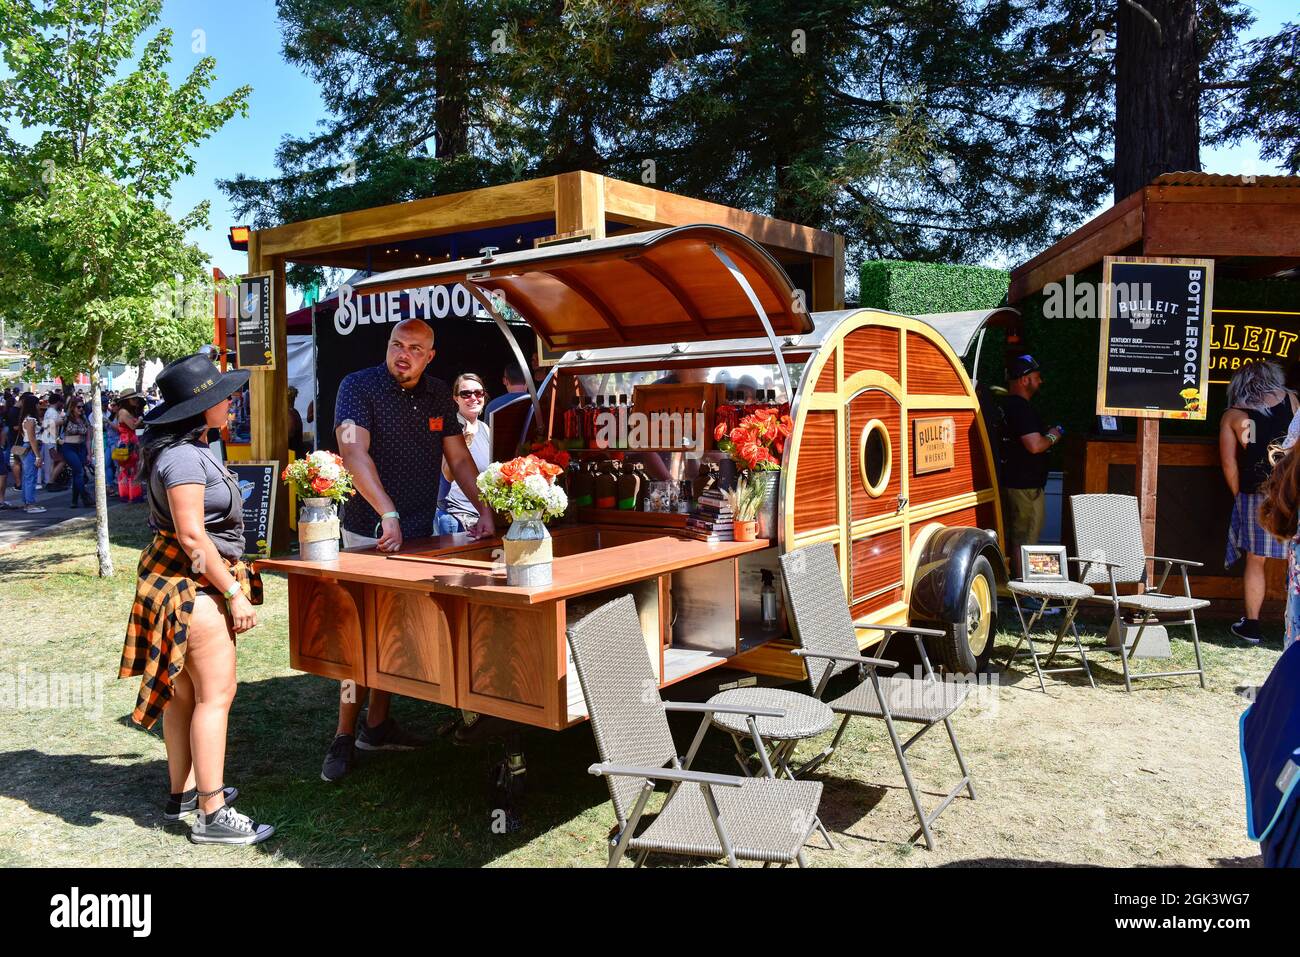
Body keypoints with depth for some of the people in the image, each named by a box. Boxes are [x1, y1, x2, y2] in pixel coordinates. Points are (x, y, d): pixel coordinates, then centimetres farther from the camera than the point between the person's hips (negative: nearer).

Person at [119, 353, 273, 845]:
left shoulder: (190, 449, 12)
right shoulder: (184, 458, -20)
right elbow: (192, 536, -22)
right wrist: (234, 594, -19)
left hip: (187, 583, 10)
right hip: (193, 584, -10)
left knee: (183, 691, 16)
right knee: (216, 693, -6)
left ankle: (184, 792, 27)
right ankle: (212, 815, -1)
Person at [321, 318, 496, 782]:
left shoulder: (438, 395, 10)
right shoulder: (358, 387, -9)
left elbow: (458, 457, 16)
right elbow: (354, 453, -22)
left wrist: (483, 509, 7)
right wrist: (389, 514, -32)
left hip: (419, 532, 6)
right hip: (371, 533, -6)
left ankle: (377, 725, 22)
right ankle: (344, 738, 5)